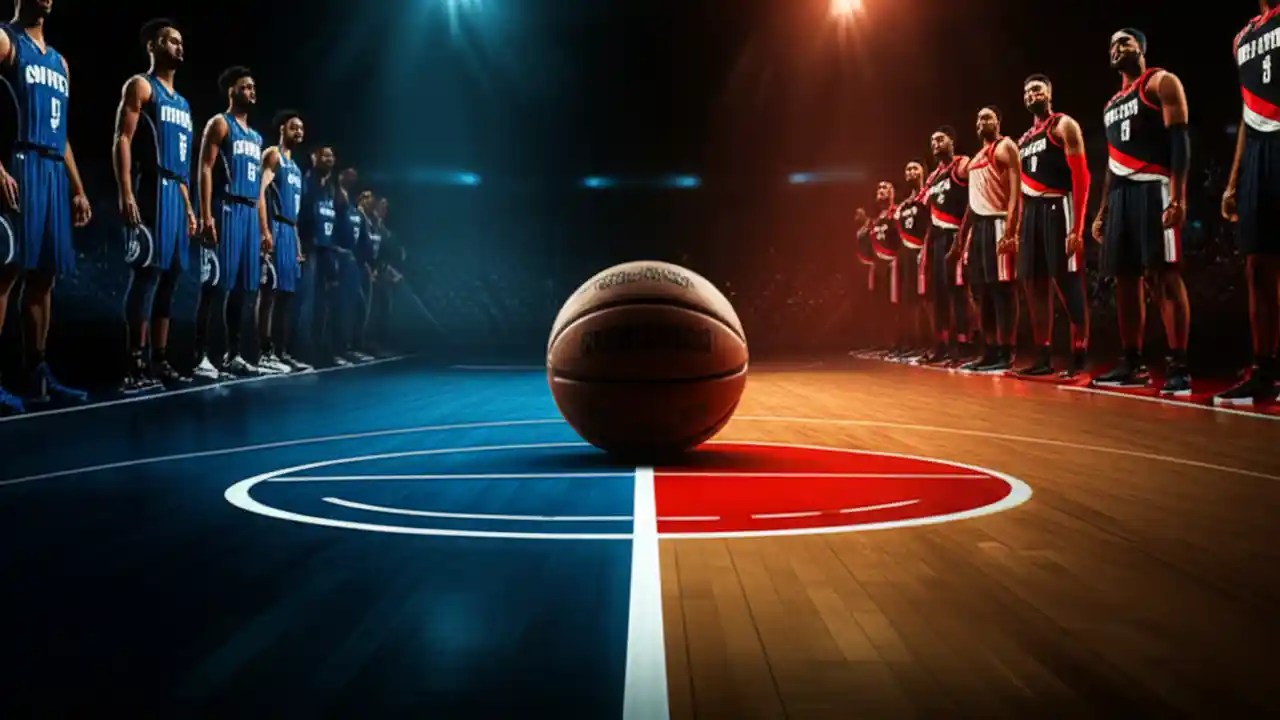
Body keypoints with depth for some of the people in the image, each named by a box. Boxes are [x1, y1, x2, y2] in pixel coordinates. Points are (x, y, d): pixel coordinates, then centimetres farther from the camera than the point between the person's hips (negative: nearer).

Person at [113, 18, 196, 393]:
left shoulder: (182, 103, 24)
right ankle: (136, 365, -14)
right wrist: (126, 194, -21)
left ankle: (160, 361, 11)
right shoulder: (141, 86, 0)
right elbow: (122, 140, -10)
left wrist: (188, 207, 19)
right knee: (147, 273, -13)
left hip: (175, 195, 9)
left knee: (170, 276, 7)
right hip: (151, 191, -9)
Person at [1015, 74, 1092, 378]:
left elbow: (1081, 175, -11)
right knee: (1034, 285, 7)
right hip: (1032, 212, 8)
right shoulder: (1024, 139, 22)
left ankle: (1079, 359, -8)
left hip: (1058, 209, -8)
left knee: (1068, 285, -10)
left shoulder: (1064, 125, -2)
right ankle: (1043, 357, 13)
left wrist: (1076, 227, -21)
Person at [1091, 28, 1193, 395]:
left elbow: (1179, 139, -10)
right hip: (1121, 193, 8)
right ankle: (1132, 364, 11)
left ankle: (1178, 368, -15)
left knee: (1164, 275, -14)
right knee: (1124, 279, 6)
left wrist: (1177, 196, -21)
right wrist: (1102, 211, 19)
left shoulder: (1161, 82, 1)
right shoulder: (1112, 104, 25)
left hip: (1153, 189, -8)